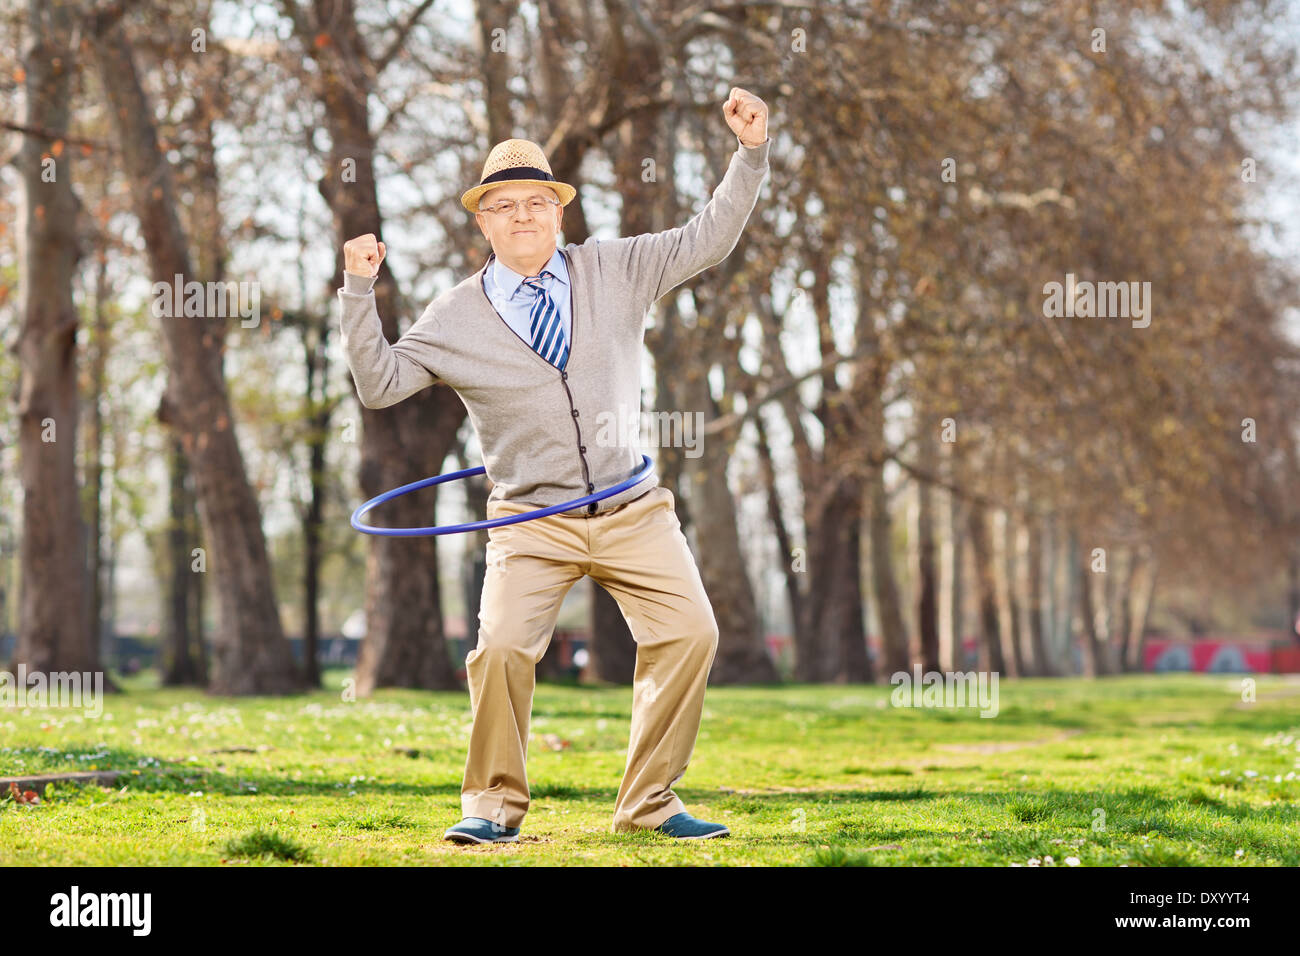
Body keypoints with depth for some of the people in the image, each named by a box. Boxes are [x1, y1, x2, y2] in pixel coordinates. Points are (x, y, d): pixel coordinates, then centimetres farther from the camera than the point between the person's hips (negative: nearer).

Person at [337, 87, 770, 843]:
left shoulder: (616, 271, 8)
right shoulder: (457, 317, 3)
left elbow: (710, 240, 10)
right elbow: (380, 383, 2)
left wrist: (751, 153, 0)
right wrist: (360, 293, -8)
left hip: (635, 510, 2)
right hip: (532, 520, -2)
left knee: (690, 633, -11)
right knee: (501, 647, -19)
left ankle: (650, 802, 5)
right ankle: (495, 805, 4)